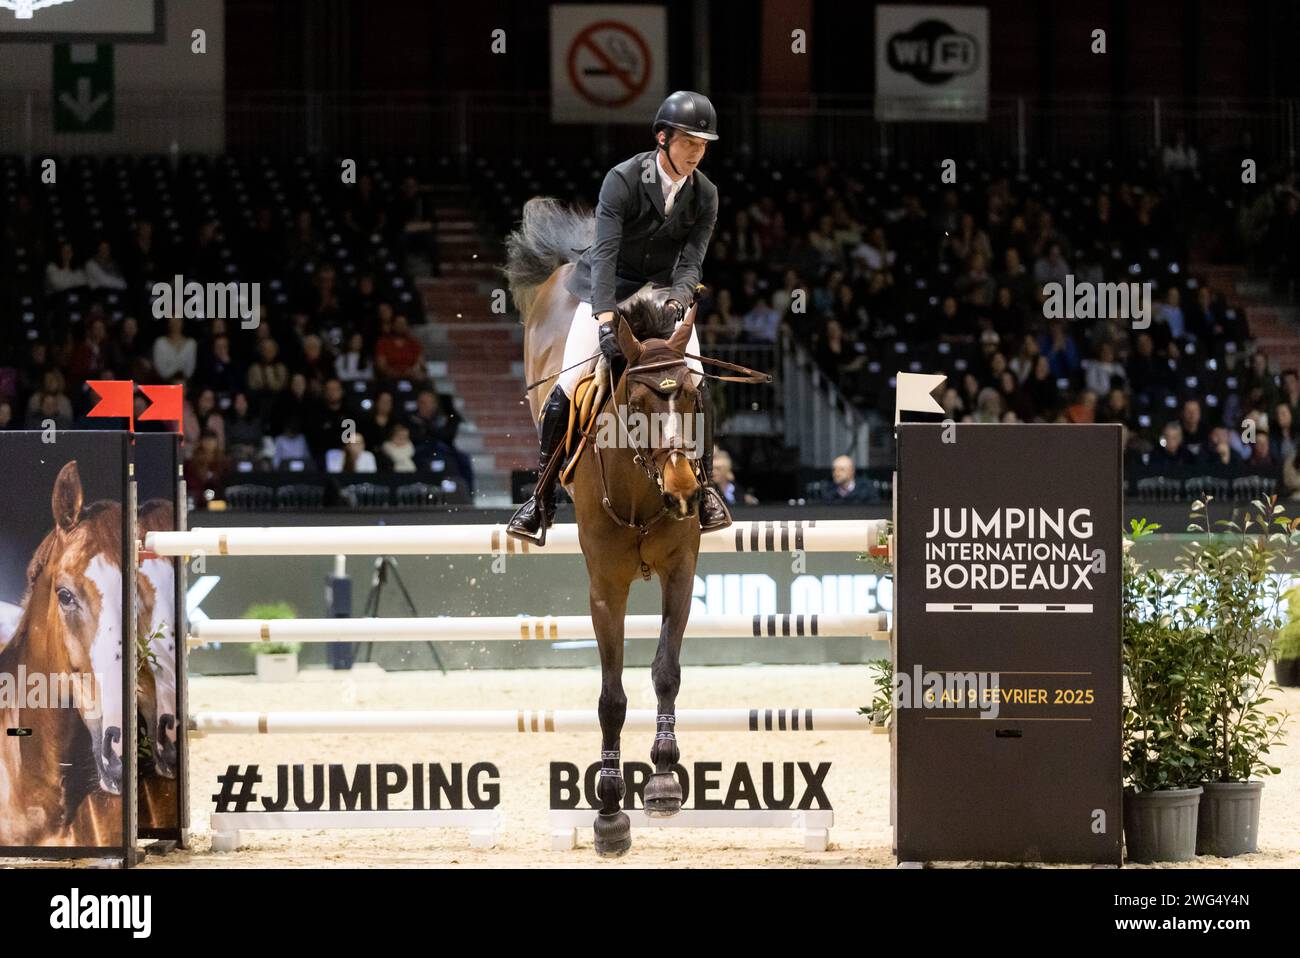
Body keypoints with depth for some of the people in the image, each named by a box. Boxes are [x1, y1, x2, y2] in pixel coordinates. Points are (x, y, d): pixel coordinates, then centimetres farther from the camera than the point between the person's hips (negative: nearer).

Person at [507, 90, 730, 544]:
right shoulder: (624, 179, -21)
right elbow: (605, 252, -29)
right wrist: (605, 320, -41)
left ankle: (704, 488, 2)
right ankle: (541, 498, -2)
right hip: (608, 290, -3)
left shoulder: (705, 195, -9)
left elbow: (691, 261, -11)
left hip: (665, 291, 3)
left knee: (695, 383, -15)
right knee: (568, 386, -13)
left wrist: (678, 300, -35)